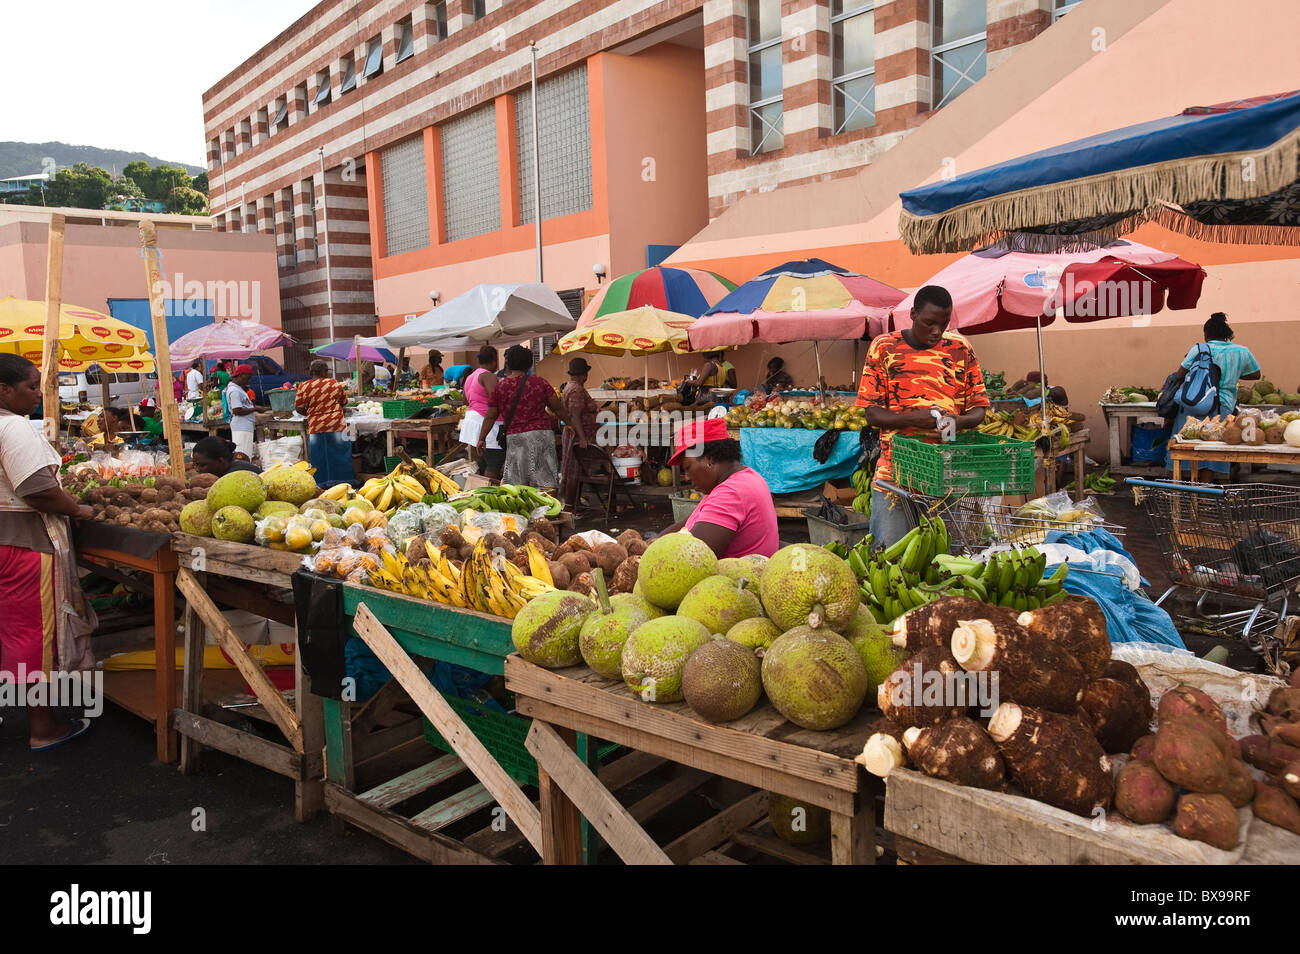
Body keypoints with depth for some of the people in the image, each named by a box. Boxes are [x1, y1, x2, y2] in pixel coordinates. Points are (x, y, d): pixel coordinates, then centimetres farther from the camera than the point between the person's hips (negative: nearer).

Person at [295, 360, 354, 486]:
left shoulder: (304, 387, -1)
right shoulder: (335, 384, 1)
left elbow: (298, 408, 3)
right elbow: (344, 403, 13)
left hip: (315, 428, 0)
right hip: (336, 425, 0)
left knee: (319, 458, 8)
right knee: (339, 456, 8)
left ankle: (323, 484, 11)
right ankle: (342, 482, 13)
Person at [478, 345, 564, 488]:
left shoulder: (500, 387, 4)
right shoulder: (540, 382, 3)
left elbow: (490, 416, 8)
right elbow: (558, 408, 5)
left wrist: (482, 438, 19)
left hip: (515, 437, 0)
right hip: (542, 433, 0)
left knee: (516, 482, 5)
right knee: (545, 481, -2)